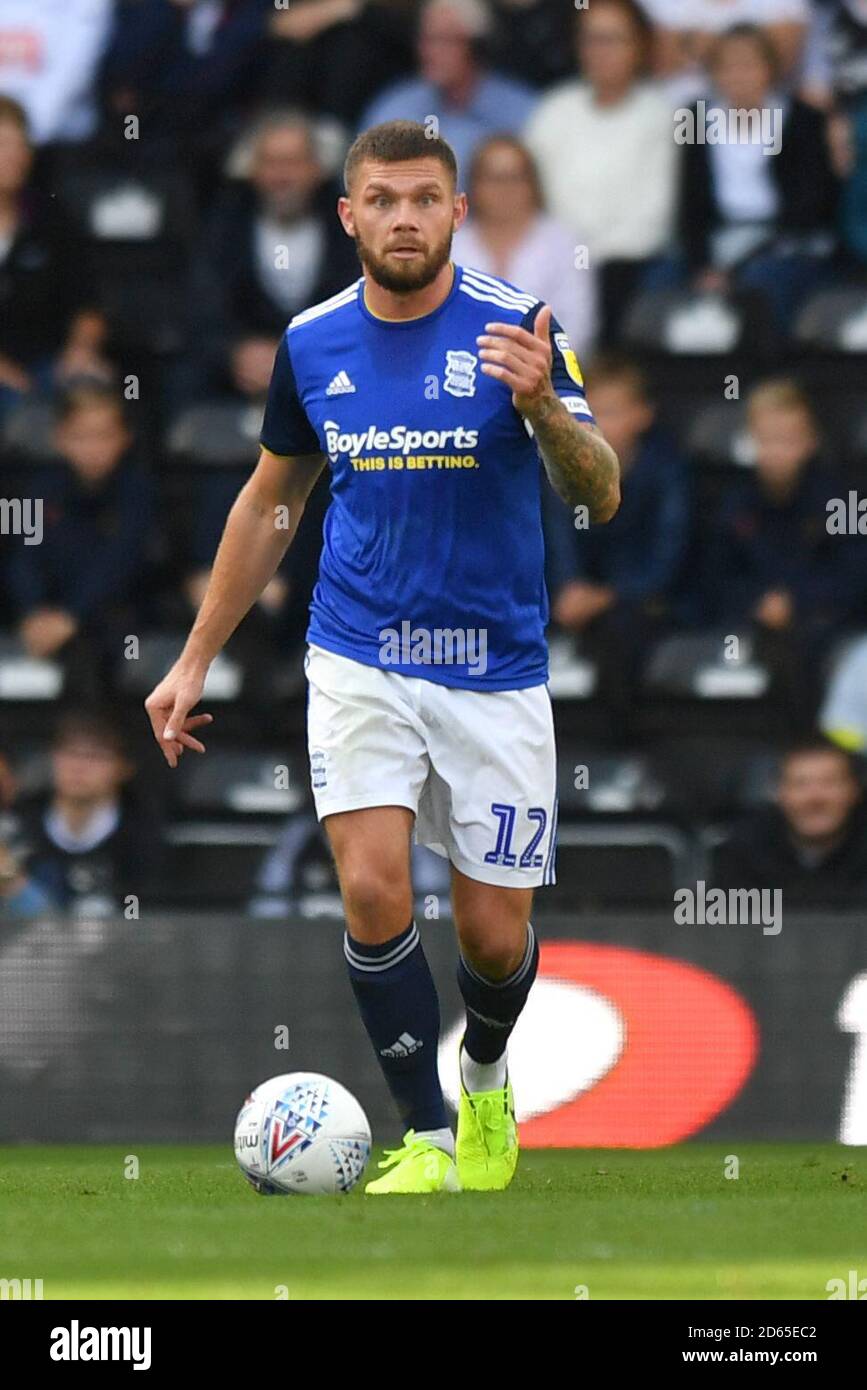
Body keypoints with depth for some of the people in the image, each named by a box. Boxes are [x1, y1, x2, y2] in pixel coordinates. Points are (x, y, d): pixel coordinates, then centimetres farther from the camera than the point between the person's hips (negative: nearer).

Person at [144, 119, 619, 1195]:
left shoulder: (515, 329, -10)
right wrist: (195, 660, 15)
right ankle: (427, 1138, -4)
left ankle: (486, 1081, 35)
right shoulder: (312, 344, 0)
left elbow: (600, 499, -17)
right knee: (374, 893, -17)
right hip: (359, 661, 1)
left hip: (494, 669, -1)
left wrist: (544, 410, -38)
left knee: (494, 935, 2)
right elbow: (270, 501, 15)